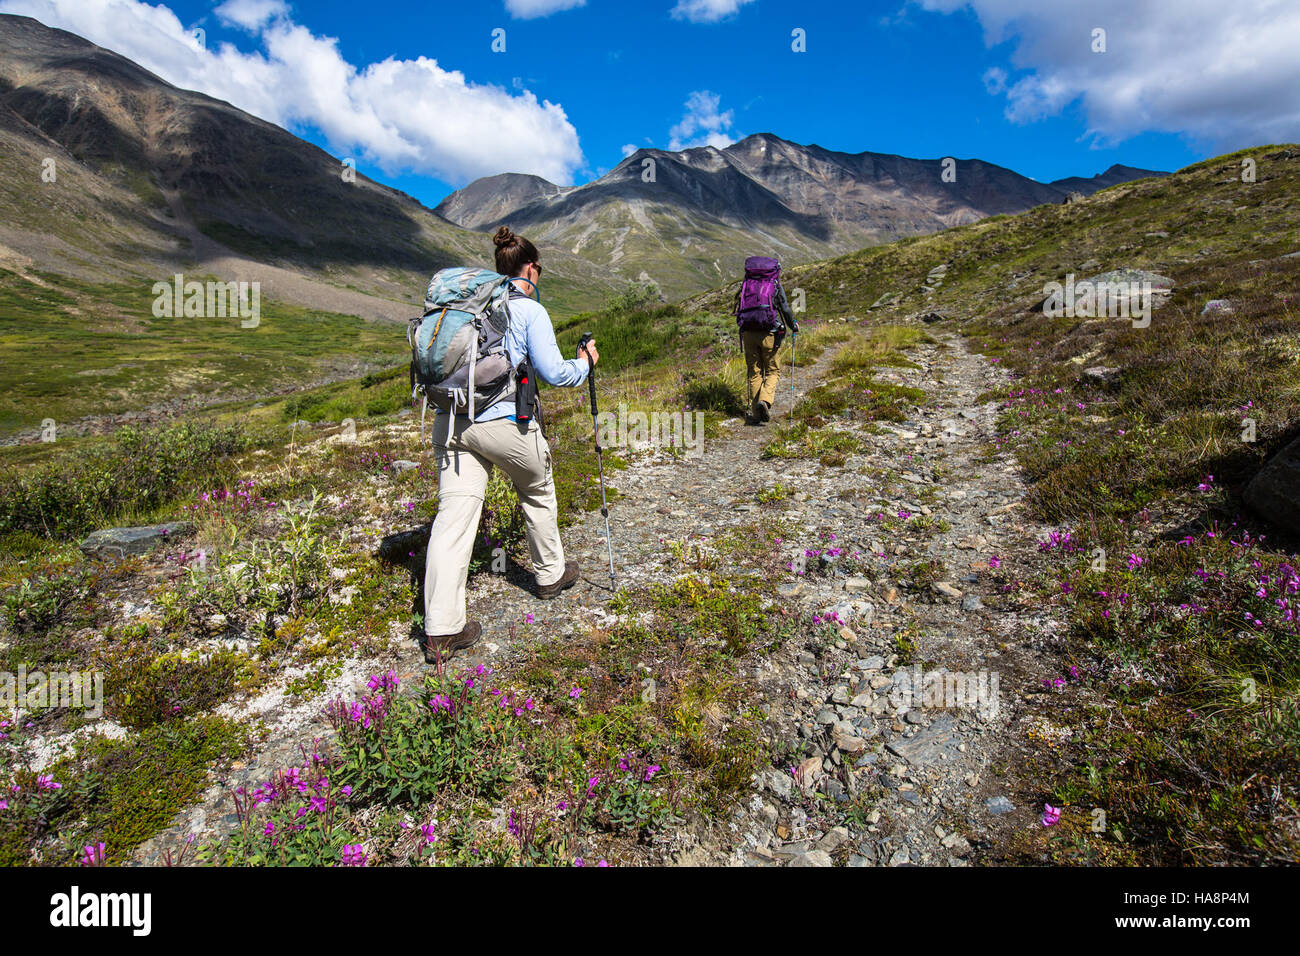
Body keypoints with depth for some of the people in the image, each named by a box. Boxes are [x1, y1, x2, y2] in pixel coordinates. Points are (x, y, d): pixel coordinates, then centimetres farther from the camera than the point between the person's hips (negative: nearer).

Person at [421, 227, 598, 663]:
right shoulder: (529, 309, -2)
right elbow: (554, 373, -6)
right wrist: (585, 363, 12)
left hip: (452, 421, 5)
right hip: (505, 421, -5)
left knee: (453, 515, -1)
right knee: (538, 494, 22)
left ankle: (441, 630, -3)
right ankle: (550, 575, 40)